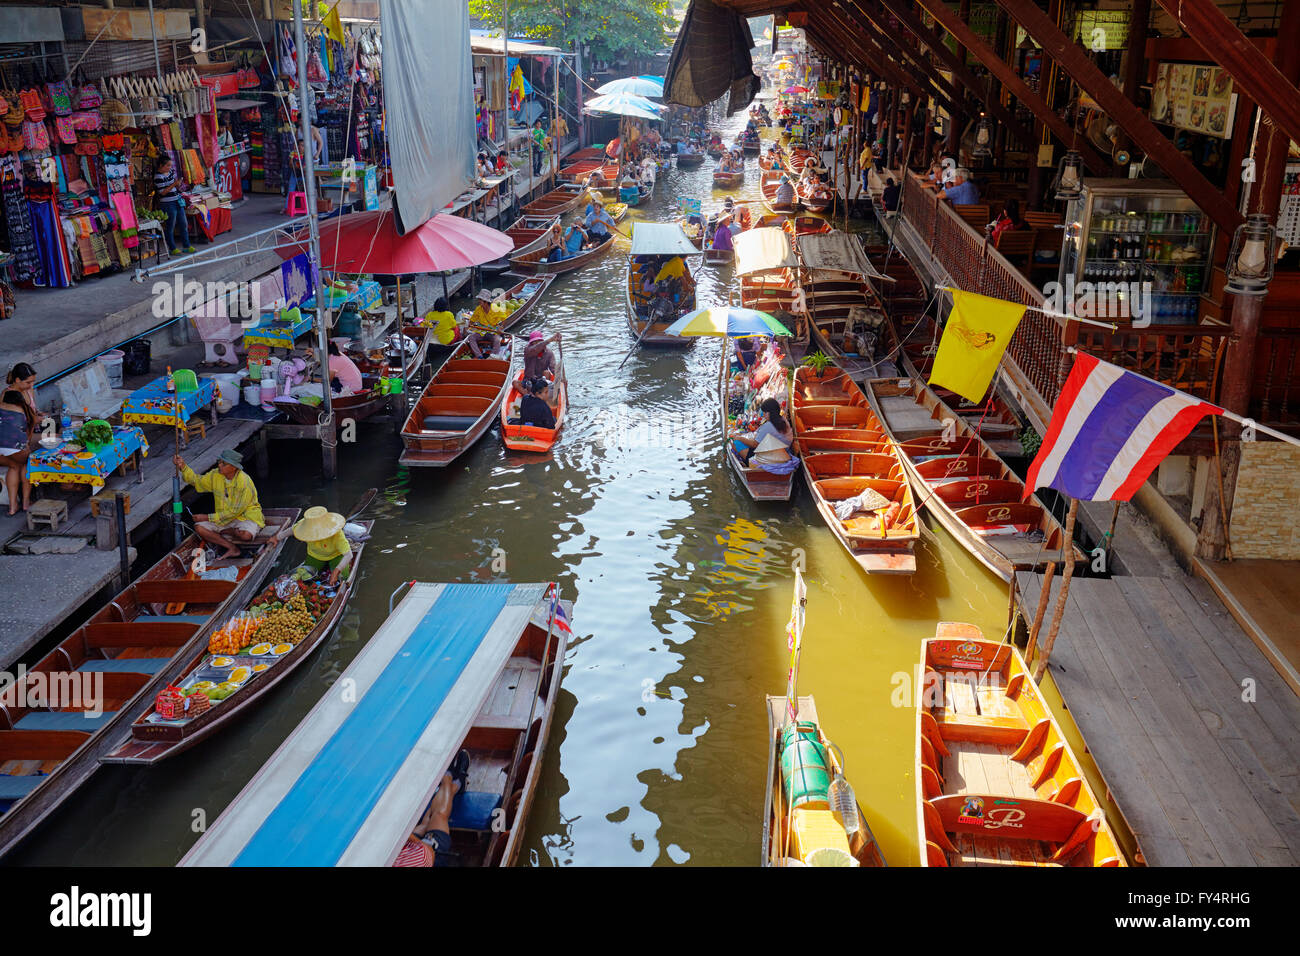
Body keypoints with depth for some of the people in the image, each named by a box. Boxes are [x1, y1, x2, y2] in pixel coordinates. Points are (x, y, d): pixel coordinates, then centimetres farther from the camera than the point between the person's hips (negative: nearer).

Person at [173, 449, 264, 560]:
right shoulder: (216, 475, -4)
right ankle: (233, 548, -17)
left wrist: (208, 517, -19)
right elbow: (197, 481, 13)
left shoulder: (245, 483, -25)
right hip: (224, 519, 6)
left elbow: (234, 512, -22)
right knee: (199, 527, -15)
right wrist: (183, 467, -5)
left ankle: (220, 533, -3)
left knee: (245, 535, -38)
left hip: (246, 517, -6)